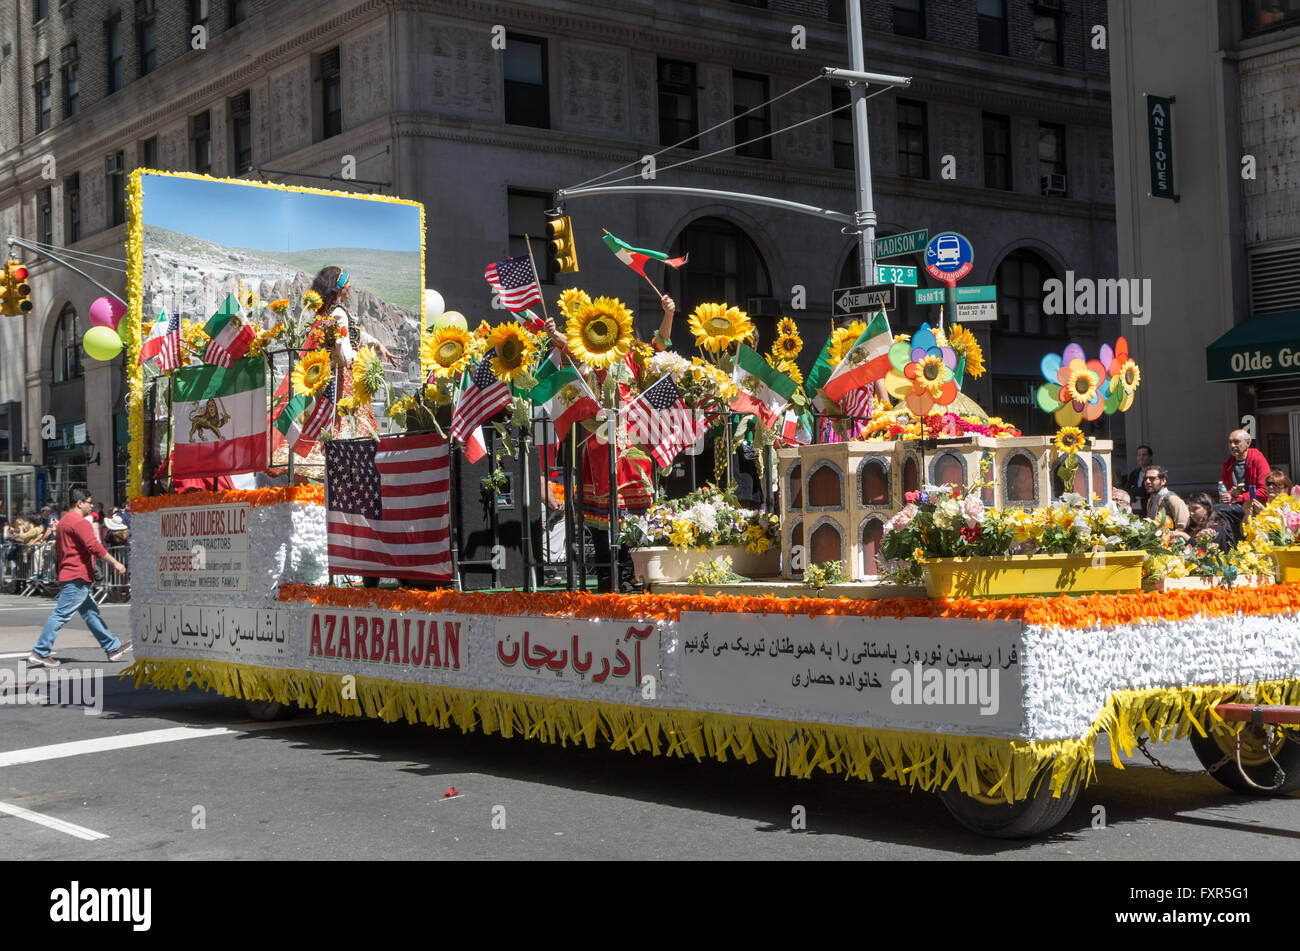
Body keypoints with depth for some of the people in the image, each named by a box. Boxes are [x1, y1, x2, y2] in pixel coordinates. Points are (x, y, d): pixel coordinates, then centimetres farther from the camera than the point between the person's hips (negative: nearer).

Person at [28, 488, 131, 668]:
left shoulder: (63, 522, 17)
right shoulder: (80, 522, -14)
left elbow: (58, 547, 26)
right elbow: (94, 547, -22)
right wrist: (114, 562, -16)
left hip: (68, 576, 11)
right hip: (77, 579, -11)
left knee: (91, 612, 13)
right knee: (61, 615, -8)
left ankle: (113, 647, 19)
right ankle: (40, 653, -7)